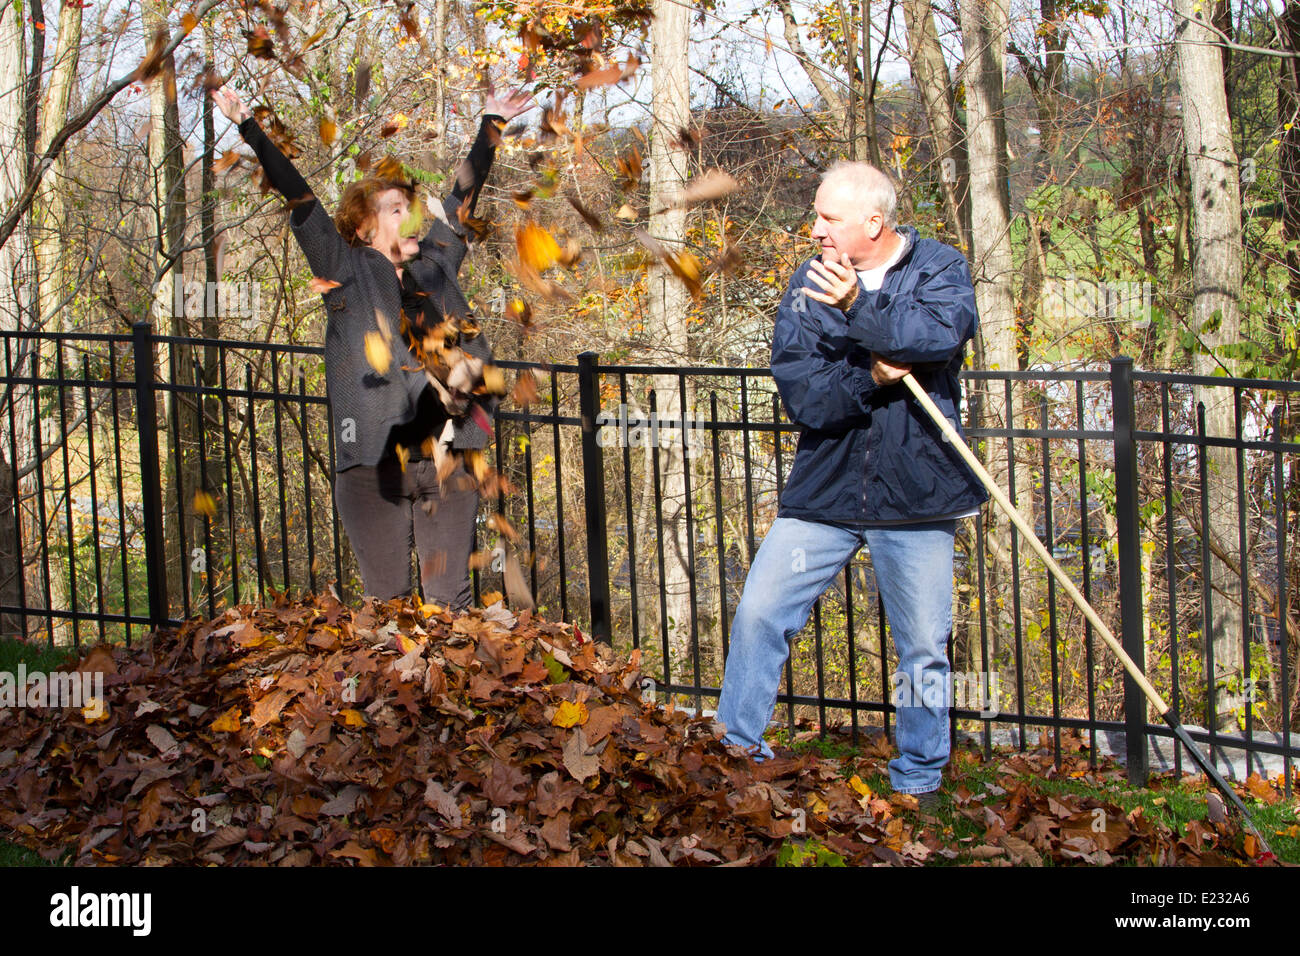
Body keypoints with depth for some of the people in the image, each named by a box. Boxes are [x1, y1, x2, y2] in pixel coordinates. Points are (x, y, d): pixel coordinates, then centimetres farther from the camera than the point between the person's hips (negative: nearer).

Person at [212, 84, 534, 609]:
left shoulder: (435, 261, 16)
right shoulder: (346, 269, 7)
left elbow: (464, 192, 26)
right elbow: (297, 196, 2)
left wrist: (491, 123, 31)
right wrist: (249, 127, -2)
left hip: (445, 456, 3)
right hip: (373, 461, -3)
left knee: (449, 598, 3)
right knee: (387, 599, 1)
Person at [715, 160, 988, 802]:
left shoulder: (939, 269, -1)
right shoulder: (810, 283, 3)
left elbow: (943, 334, -23)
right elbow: (799, 393, -7)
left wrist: (859, 307, -32)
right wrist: (871, 377, -21)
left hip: (916, 495, -2)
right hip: (825, 490, 2)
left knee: (924, 647, 6)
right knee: (759, 612, -3)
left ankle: (918, 781, 23)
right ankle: (736, 751, 14)